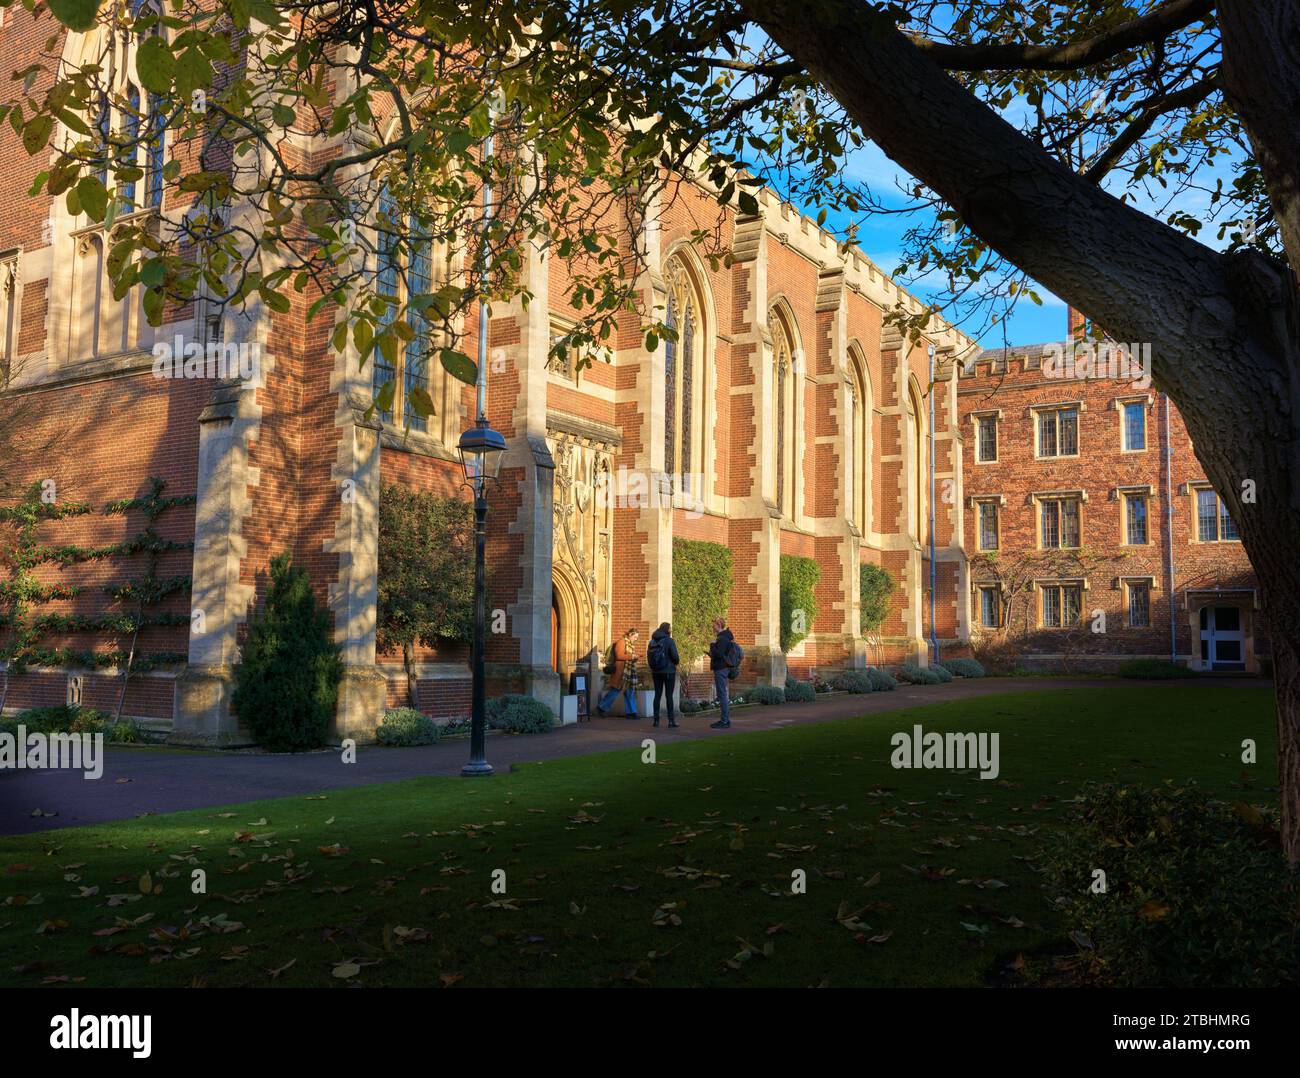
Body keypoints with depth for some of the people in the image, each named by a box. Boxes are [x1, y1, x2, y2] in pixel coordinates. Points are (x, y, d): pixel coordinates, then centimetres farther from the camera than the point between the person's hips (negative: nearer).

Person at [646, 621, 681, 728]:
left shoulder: (652, 642, 4)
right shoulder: (669, 641, -11)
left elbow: (648, 657, 8)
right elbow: (675, 657, -14)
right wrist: (676, 662, 7)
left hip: (655, 672, 5)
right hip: (668, 671, -5)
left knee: (657, 695, 9)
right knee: (669, 695, 0)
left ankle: (656, 719, 7)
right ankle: (671, 720, -1)